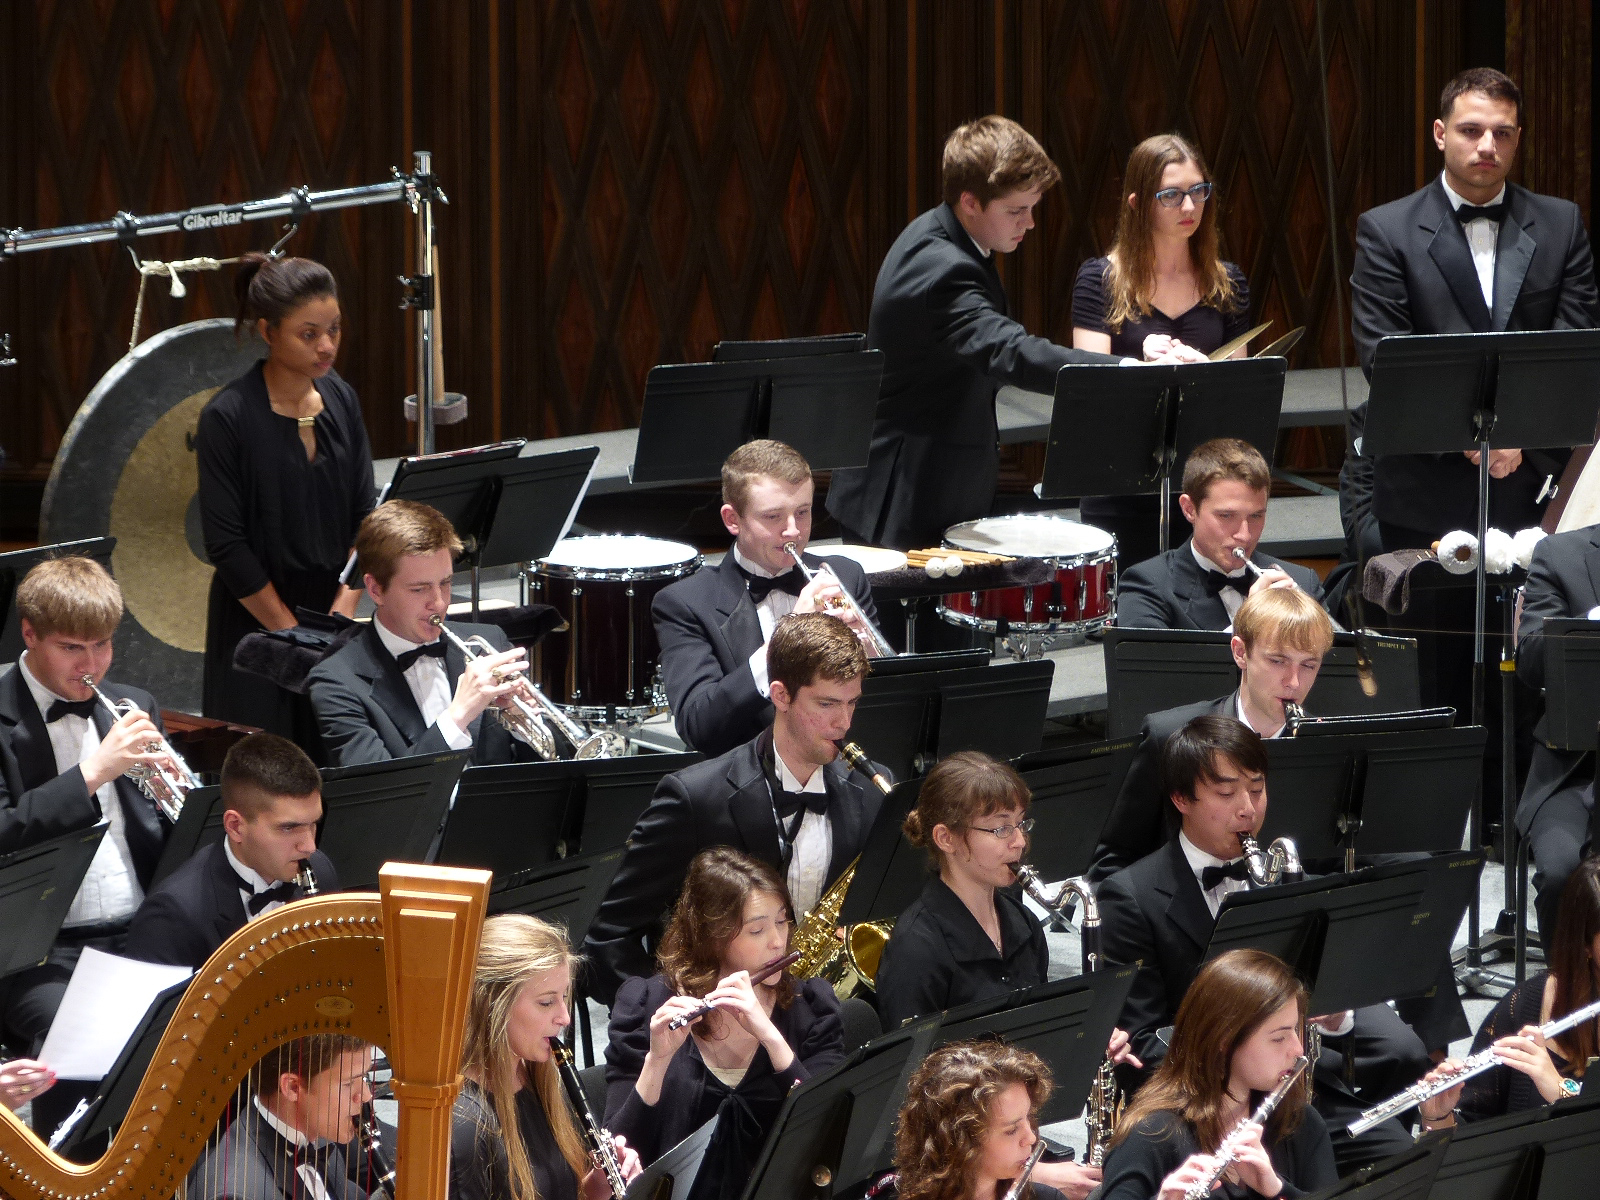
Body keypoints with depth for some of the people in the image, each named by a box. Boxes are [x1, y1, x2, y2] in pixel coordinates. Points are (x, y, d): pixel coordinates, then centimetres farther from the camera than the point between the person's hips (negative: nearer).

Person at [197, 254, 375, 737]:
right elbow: (226, 546, -14)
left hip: (331, 612, 5)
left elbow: (364, 515, 4)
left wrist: (341, 615, -8)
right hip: (256, 621, -5)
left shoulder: (339, 399, 4)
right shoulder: (228, 417, -13)